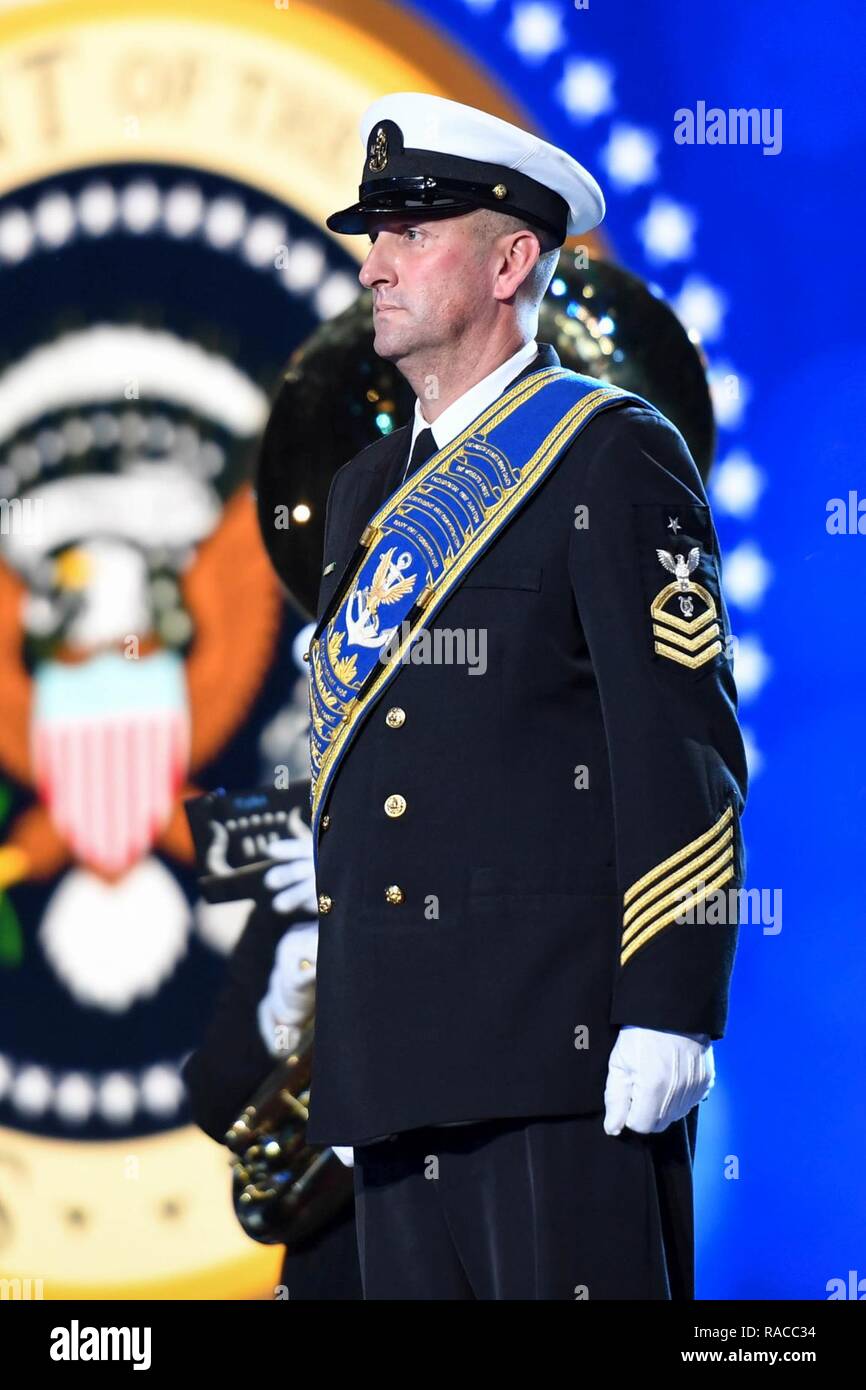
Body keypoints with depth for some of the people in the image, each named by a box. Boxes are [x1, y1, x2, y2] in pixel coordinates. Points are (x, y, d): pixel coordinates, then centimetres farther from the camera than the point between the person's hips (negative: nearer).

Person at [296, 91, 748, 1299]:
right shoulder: (370, 489, 20)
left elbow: (684, 745, -10)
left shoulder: (614, 458, -3)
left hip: (563, 1042, -8)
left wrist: (666, 1012, -17)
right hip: (396, 1054, 8)